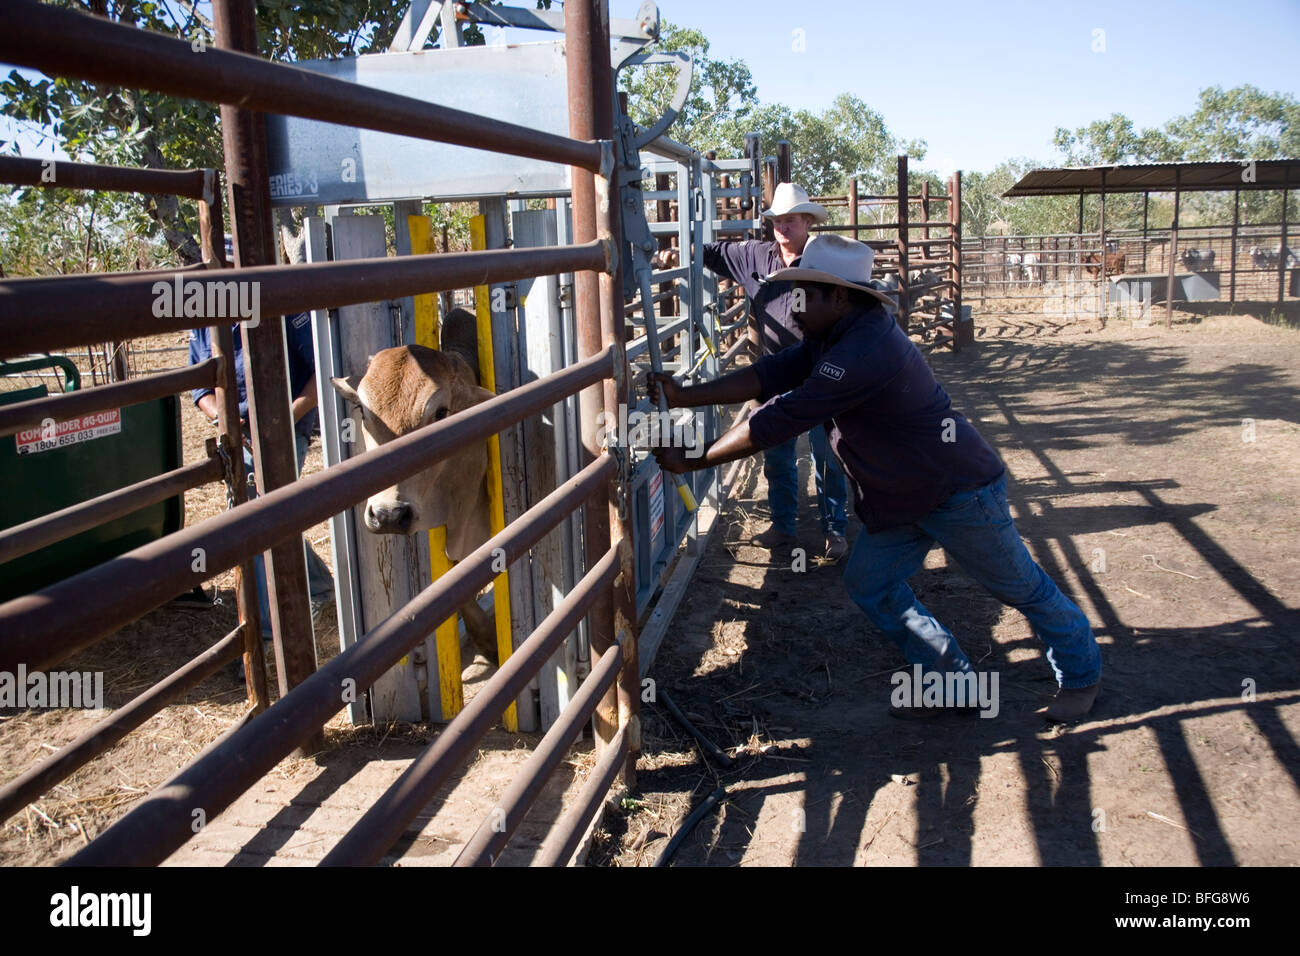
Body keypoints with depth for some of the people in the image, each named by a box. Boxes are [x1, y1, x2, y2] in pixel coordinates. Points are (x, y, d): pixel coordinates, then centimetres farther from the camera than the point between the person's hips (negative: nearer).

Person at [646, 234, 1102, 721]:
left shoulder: (865, 352, -32)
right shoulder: (837, 336, 0)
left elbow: (777, 421, -32)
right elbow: (769, 375, -5)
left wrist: (691, 460, -24)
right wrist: (685, 396, -14)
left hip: (960, 493, -9)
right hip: (903, 498, 10)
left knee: (1021, 587, 11)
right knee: (869, 583, 9)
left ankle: (1081, 676, 36)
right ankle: (951, 684, 23)